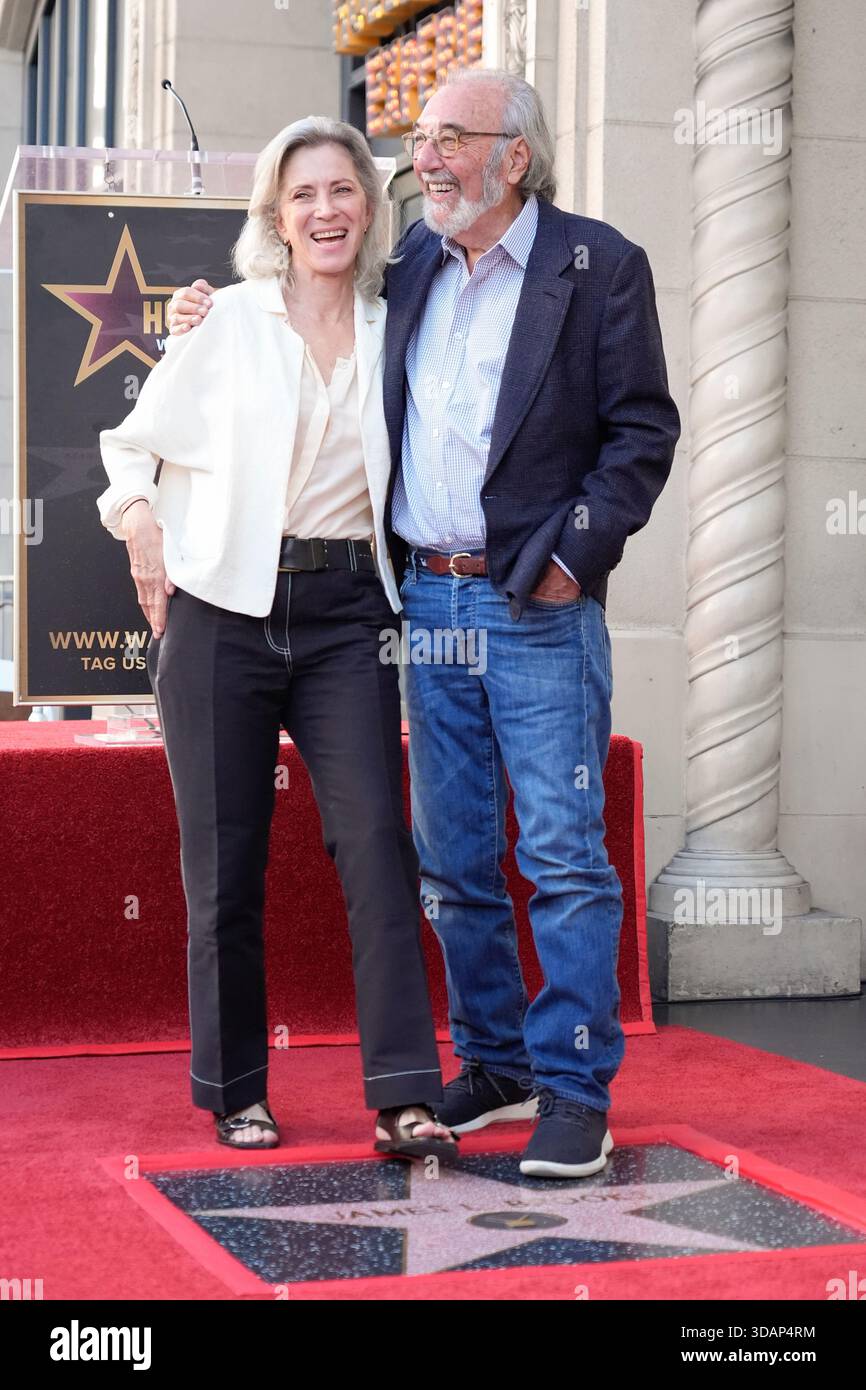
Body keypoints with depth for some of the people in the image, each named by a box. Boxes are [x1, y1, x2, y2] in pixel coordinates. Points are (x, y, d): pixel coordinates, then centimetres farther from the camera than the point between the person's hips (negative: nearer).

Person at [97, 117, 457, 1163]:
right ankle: (234, 1093, 15)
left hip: (345, 612, 2)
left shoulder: (392, 334, 10)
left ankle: (404, 1098, -10)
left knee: (376, 837, -10)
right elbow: (136, 443, 11)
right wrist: (145, 540, -4)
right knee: (225, 860, 3)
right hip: (223, 608, -1)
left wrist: (398, 569, 9)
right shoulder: (228, 319, 4)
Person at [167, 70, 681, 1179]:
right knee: (450, 860, 10)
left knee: (563, 853, -5)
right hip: (427, 597, 6)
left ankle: (576, 1090, 4)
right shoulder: (409, 266, 13)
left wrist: (577, 550, -12)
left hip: (538, 602, -5)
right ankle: (495, 1066, 24)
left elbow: (642, 428, -4)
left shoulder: (600, 265, -2)